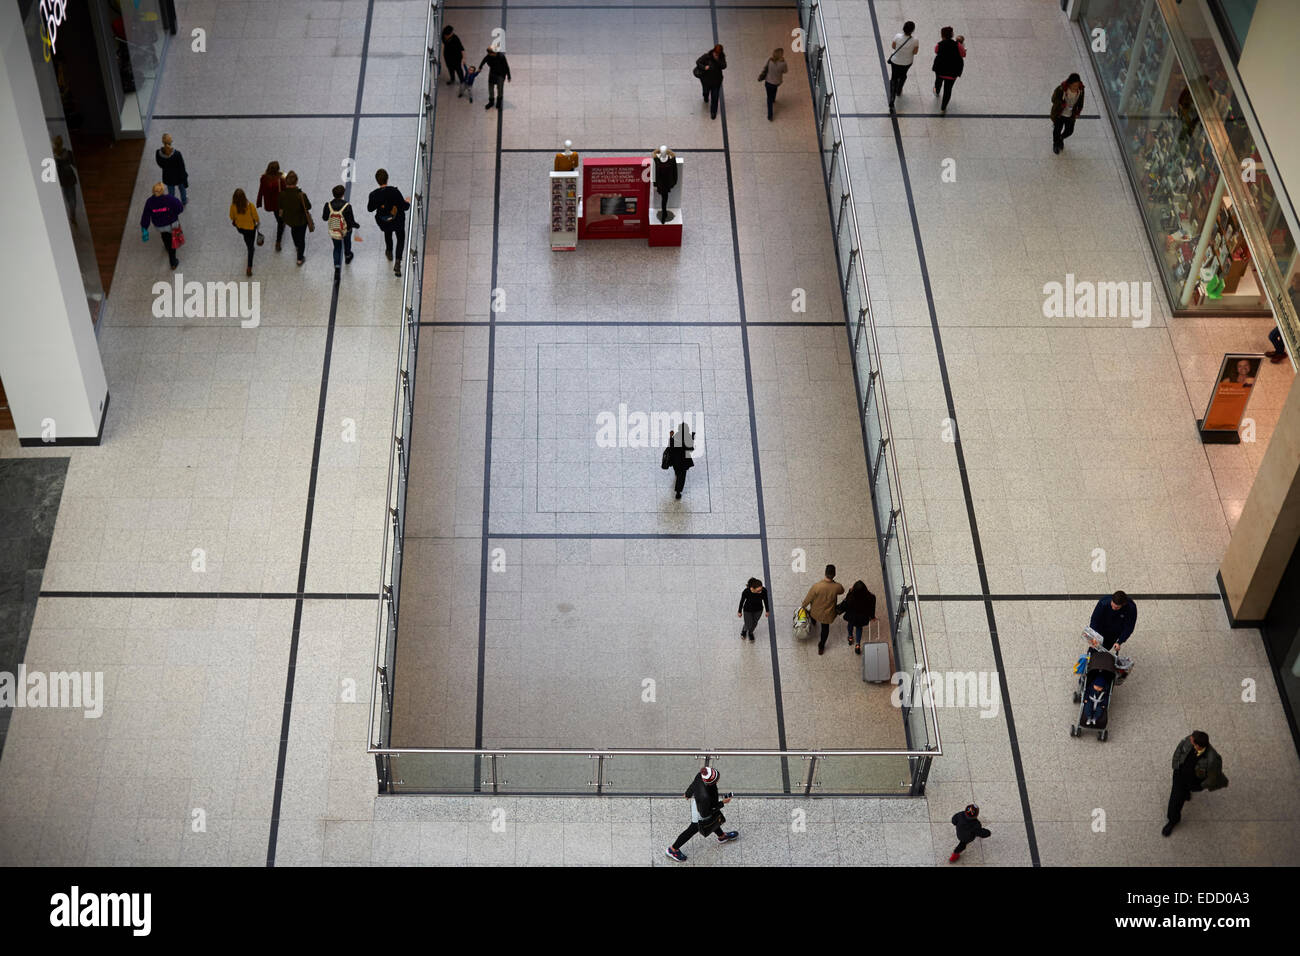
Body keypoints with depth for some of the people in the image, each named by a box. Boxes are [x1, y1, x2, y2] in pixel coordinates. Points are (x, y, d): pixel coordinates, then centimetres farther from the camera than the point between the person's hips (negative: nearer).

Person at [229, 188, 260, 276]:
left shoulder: (233, 207, -27)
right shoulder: (250, 206, -34)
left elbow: (232, 217, -7)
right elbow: (256, 218, -16)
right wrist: (258, 222, 7)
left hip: (239, 227, 3)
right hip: (250, 228, -3)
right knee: (251, 247, 14)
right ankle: (249, 268, 12)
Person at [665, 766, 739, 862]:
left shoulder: (700, 775, -31)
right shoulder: (704, 797, -48)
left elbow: (693, 784, -6)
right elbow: (704, 813, -29)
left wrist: (688, 793, 17)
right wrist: (722, 803, -24)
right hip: (699, 816, -7)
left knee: (714, 820, 33)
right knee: (693, 830, 20)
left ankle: (722, 836, 65)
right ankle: (673, 849, 42)